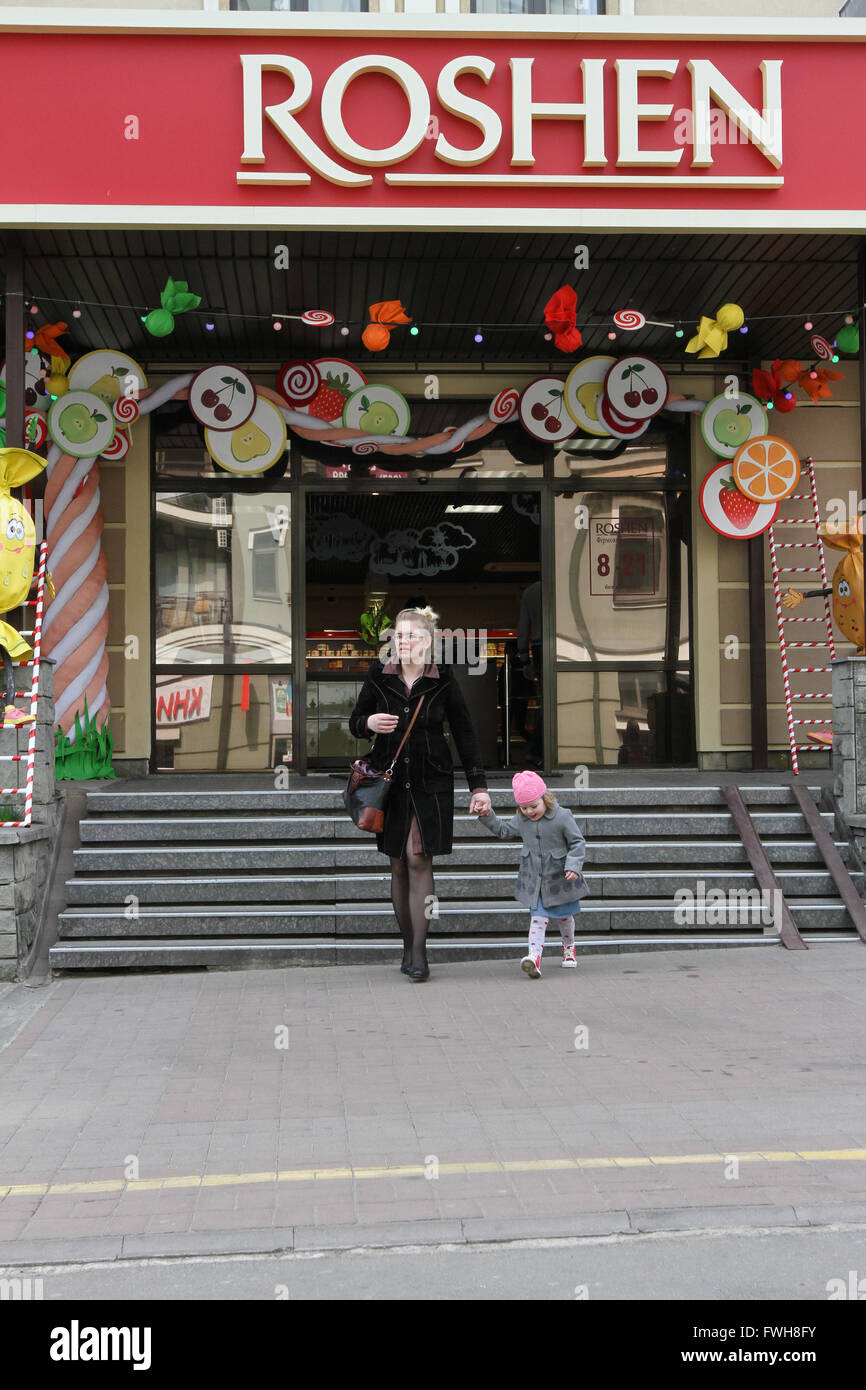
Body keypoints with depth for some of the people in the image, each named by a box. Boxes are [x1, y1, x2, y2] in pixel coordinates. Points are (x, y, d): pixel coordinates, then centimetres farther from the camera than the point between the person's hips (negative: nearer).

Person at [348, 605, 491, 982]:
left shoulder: (443, 681, -2)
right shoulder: (379, 676, 2)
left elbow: (465, 735, 3)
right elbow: (354, 722, 11)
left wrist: (478, 785, -1)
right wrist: (369, 722, -14)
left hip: (431, 783, -2)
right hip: (390, 780, 2)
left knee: (419, 858, -12)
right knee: (399, 865, 6)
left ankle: (419, 952, -10)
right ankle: (408, 945, 16)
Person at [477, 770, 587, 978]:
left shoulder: (562, 817, -17)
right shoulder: (521, 820, -2)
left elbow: (578, 843, -11)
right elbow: (504, 831, 16)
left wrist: (573, 866, -23)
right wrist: (487, 817, 4)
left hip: (560, 878, -2)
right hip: (534, 879, 2)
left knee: (564, 916, 15)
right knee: (538, 917, -7)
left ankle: (569, 948, 40)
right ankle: (534, 956, -19)